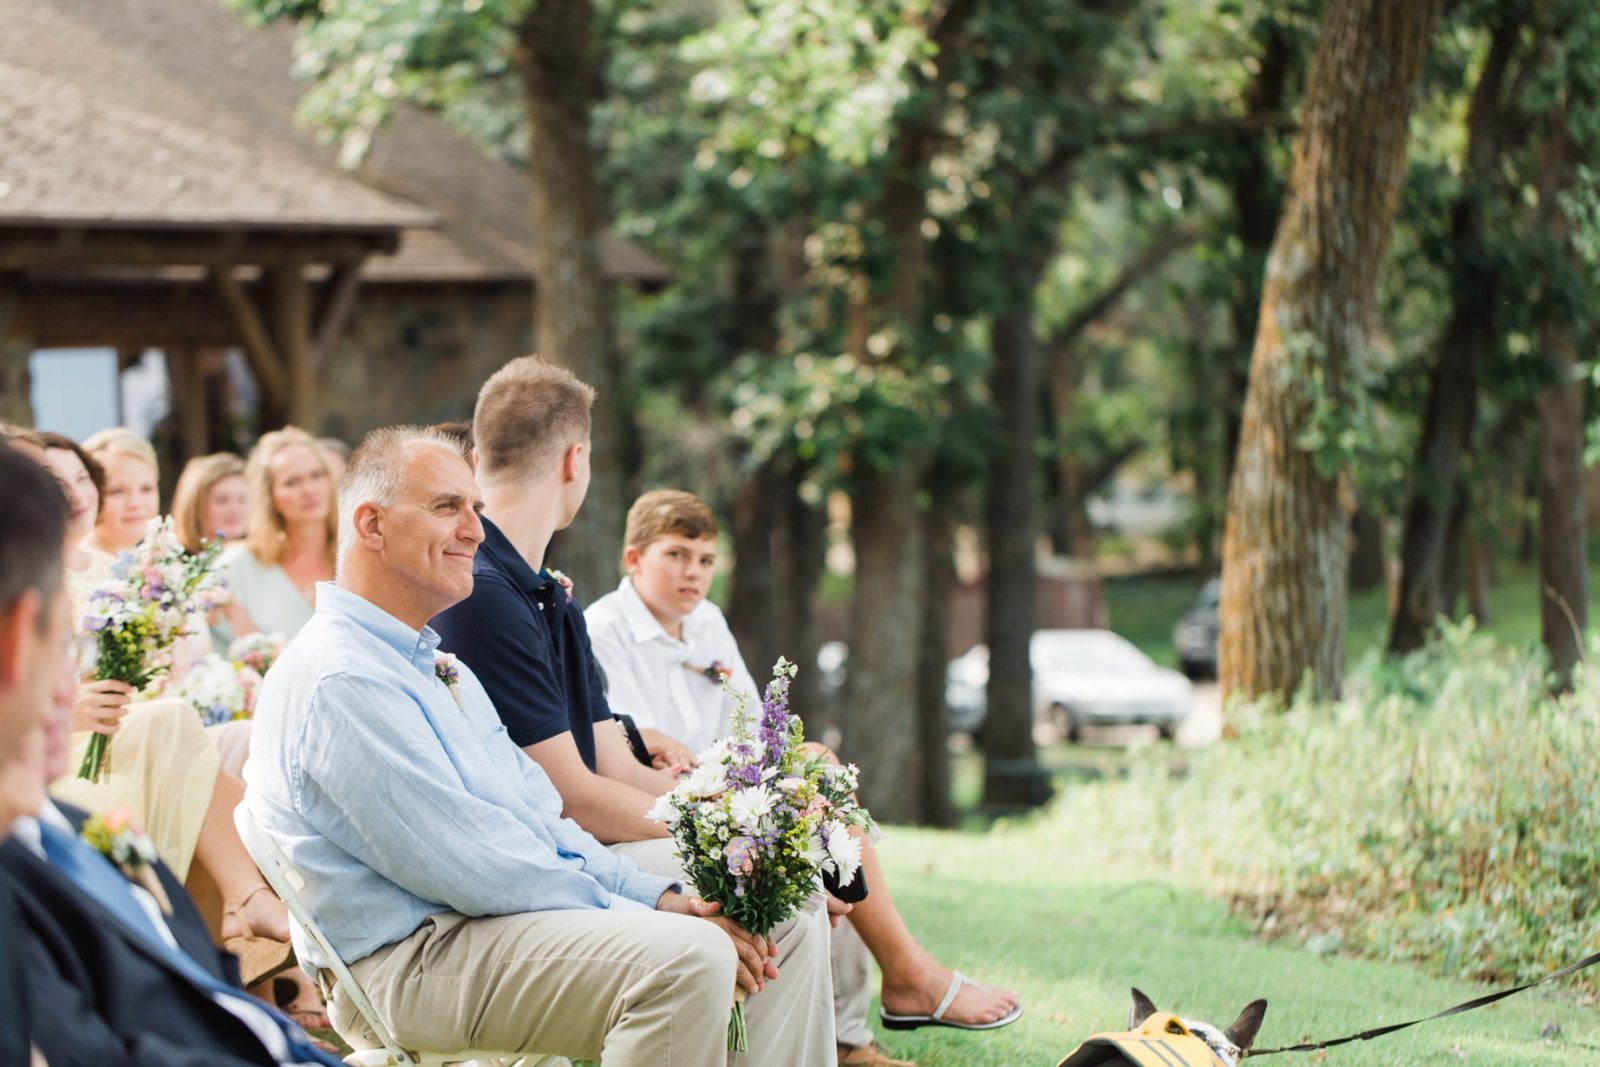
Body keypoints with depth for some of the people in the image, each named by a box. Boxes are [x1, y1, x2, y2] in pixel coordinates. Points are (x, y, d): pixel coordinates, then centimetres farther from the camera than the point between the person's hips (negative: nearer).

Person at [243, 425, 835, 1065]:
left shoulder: (434, 662, 21)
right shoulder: (342, 681, -15)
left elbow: (537, 816, 20)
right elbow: (469, 866, -19)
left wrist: (658, 895, 4)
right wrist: (645, 917, -15)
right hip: (415, 958, -11)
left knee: (789, 931, 1)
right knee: (686, 956, -32)